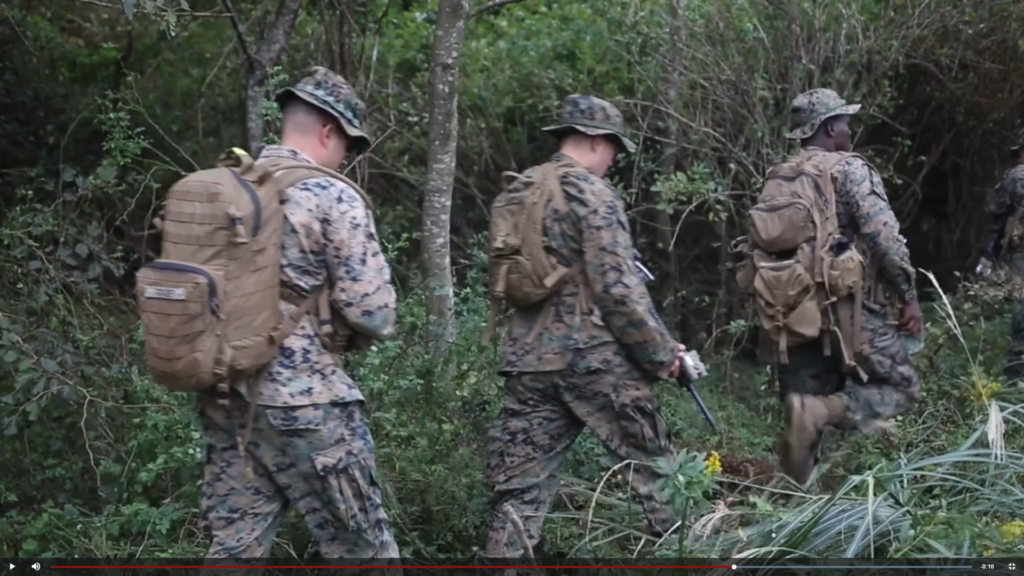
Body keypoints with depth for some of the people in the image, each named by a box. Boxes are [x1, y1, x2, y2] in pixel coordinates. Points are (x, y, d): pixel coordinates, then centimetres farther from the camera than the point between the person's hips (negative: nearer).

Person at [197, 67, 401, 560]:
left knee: (234, 549, 9)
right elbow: (373, 313, -13)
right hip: (304, 400, -6)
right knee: (362, 551, 6)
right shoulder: (332, 198, -10)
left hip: (225, 397, 6)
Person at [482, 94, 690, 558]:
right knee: (654, 465, 8)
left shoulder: (514, 196, 14)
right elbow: (618, 289, -14)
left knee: (519, 486, 5)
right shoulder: (591, 192, -9)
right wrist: (661, 353, -5)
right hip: (593, 357, -6)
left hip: (527, 360, 6)